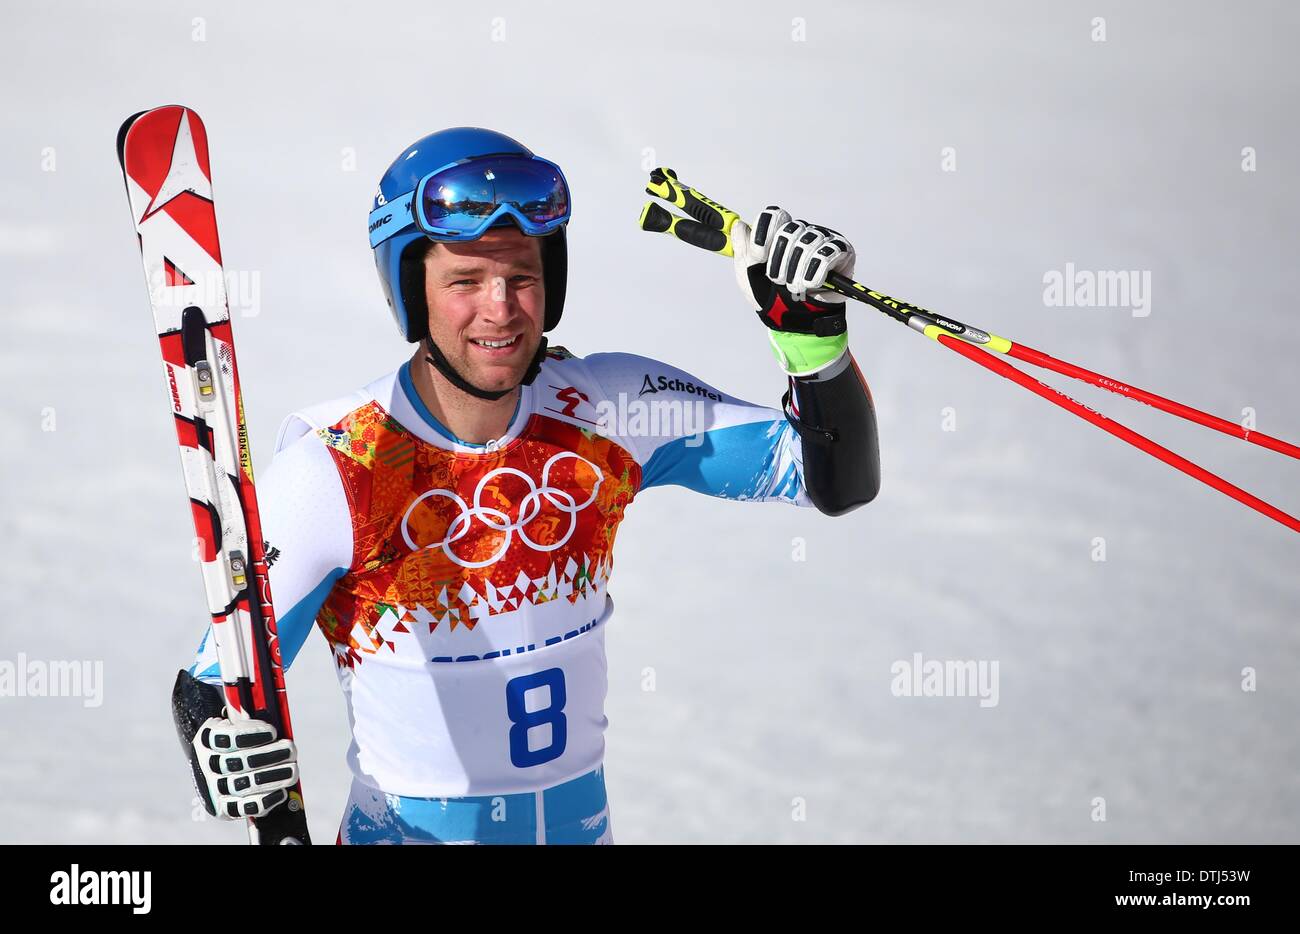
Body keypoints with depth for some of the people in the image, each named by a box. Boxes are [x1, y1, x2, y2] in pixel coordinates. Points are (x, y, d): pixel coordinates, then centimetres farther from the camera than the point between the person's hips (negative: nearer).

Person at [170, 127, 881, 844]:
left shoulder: (612, 409, -11)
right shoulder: (330, 474, -21)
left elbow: (838, 482, -5)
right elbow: (212, 685, -14)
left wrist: (810, 326, -21)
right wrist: (222, 752, -37)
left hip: (580, 821, 4)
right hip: (410, 831, -3)